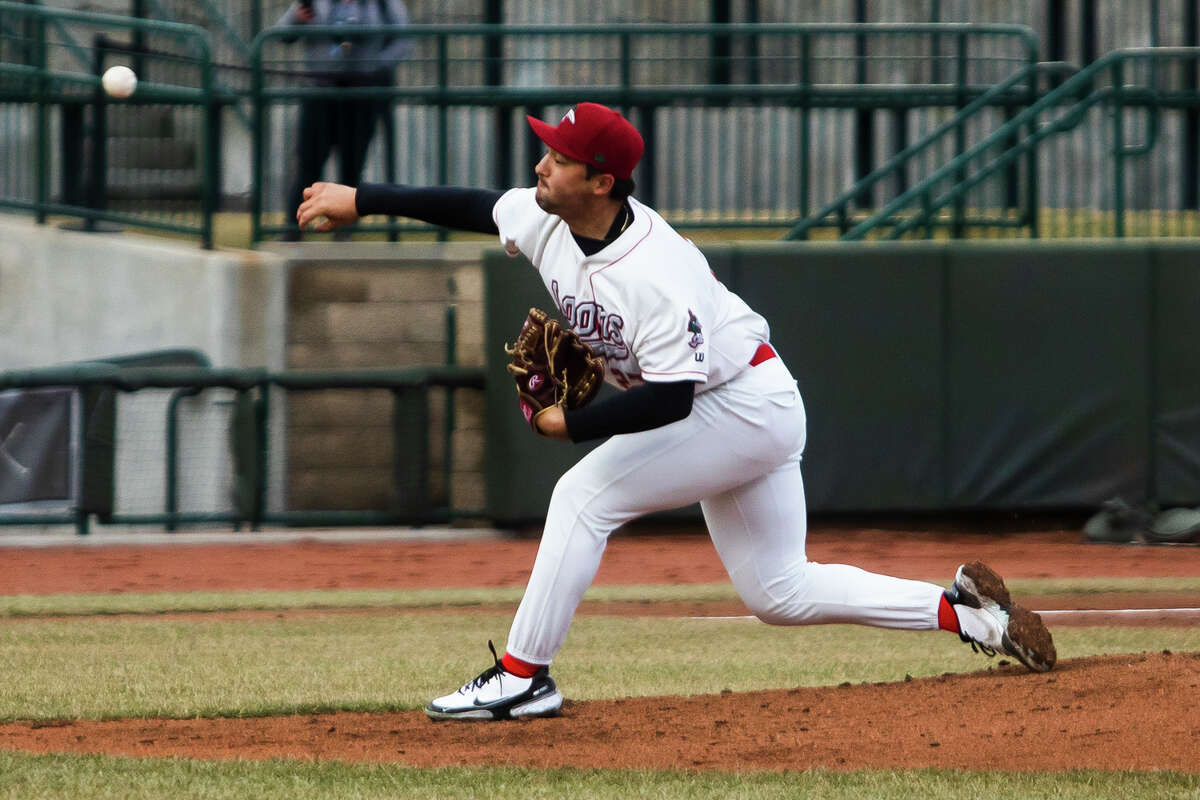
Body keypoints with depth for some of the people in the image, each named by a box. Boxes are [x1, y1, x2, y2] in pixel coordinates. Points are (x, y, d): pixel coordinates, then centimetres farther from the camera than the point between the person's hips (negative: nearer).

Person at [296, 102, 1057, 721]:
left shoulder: (654, 275, -32)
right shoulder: (547, 219, -6)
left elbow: (670, 397, -32)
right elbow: (472, 205, 10)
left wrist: (571, 423, -27)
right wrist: (360, 200, 10)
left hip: (748, 406, -10)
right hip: (737, 415, 10)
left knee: (585, 495, -15)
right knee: (777, 593, 13)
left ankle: (522, 677, -9)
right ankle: (966, 612, 17)